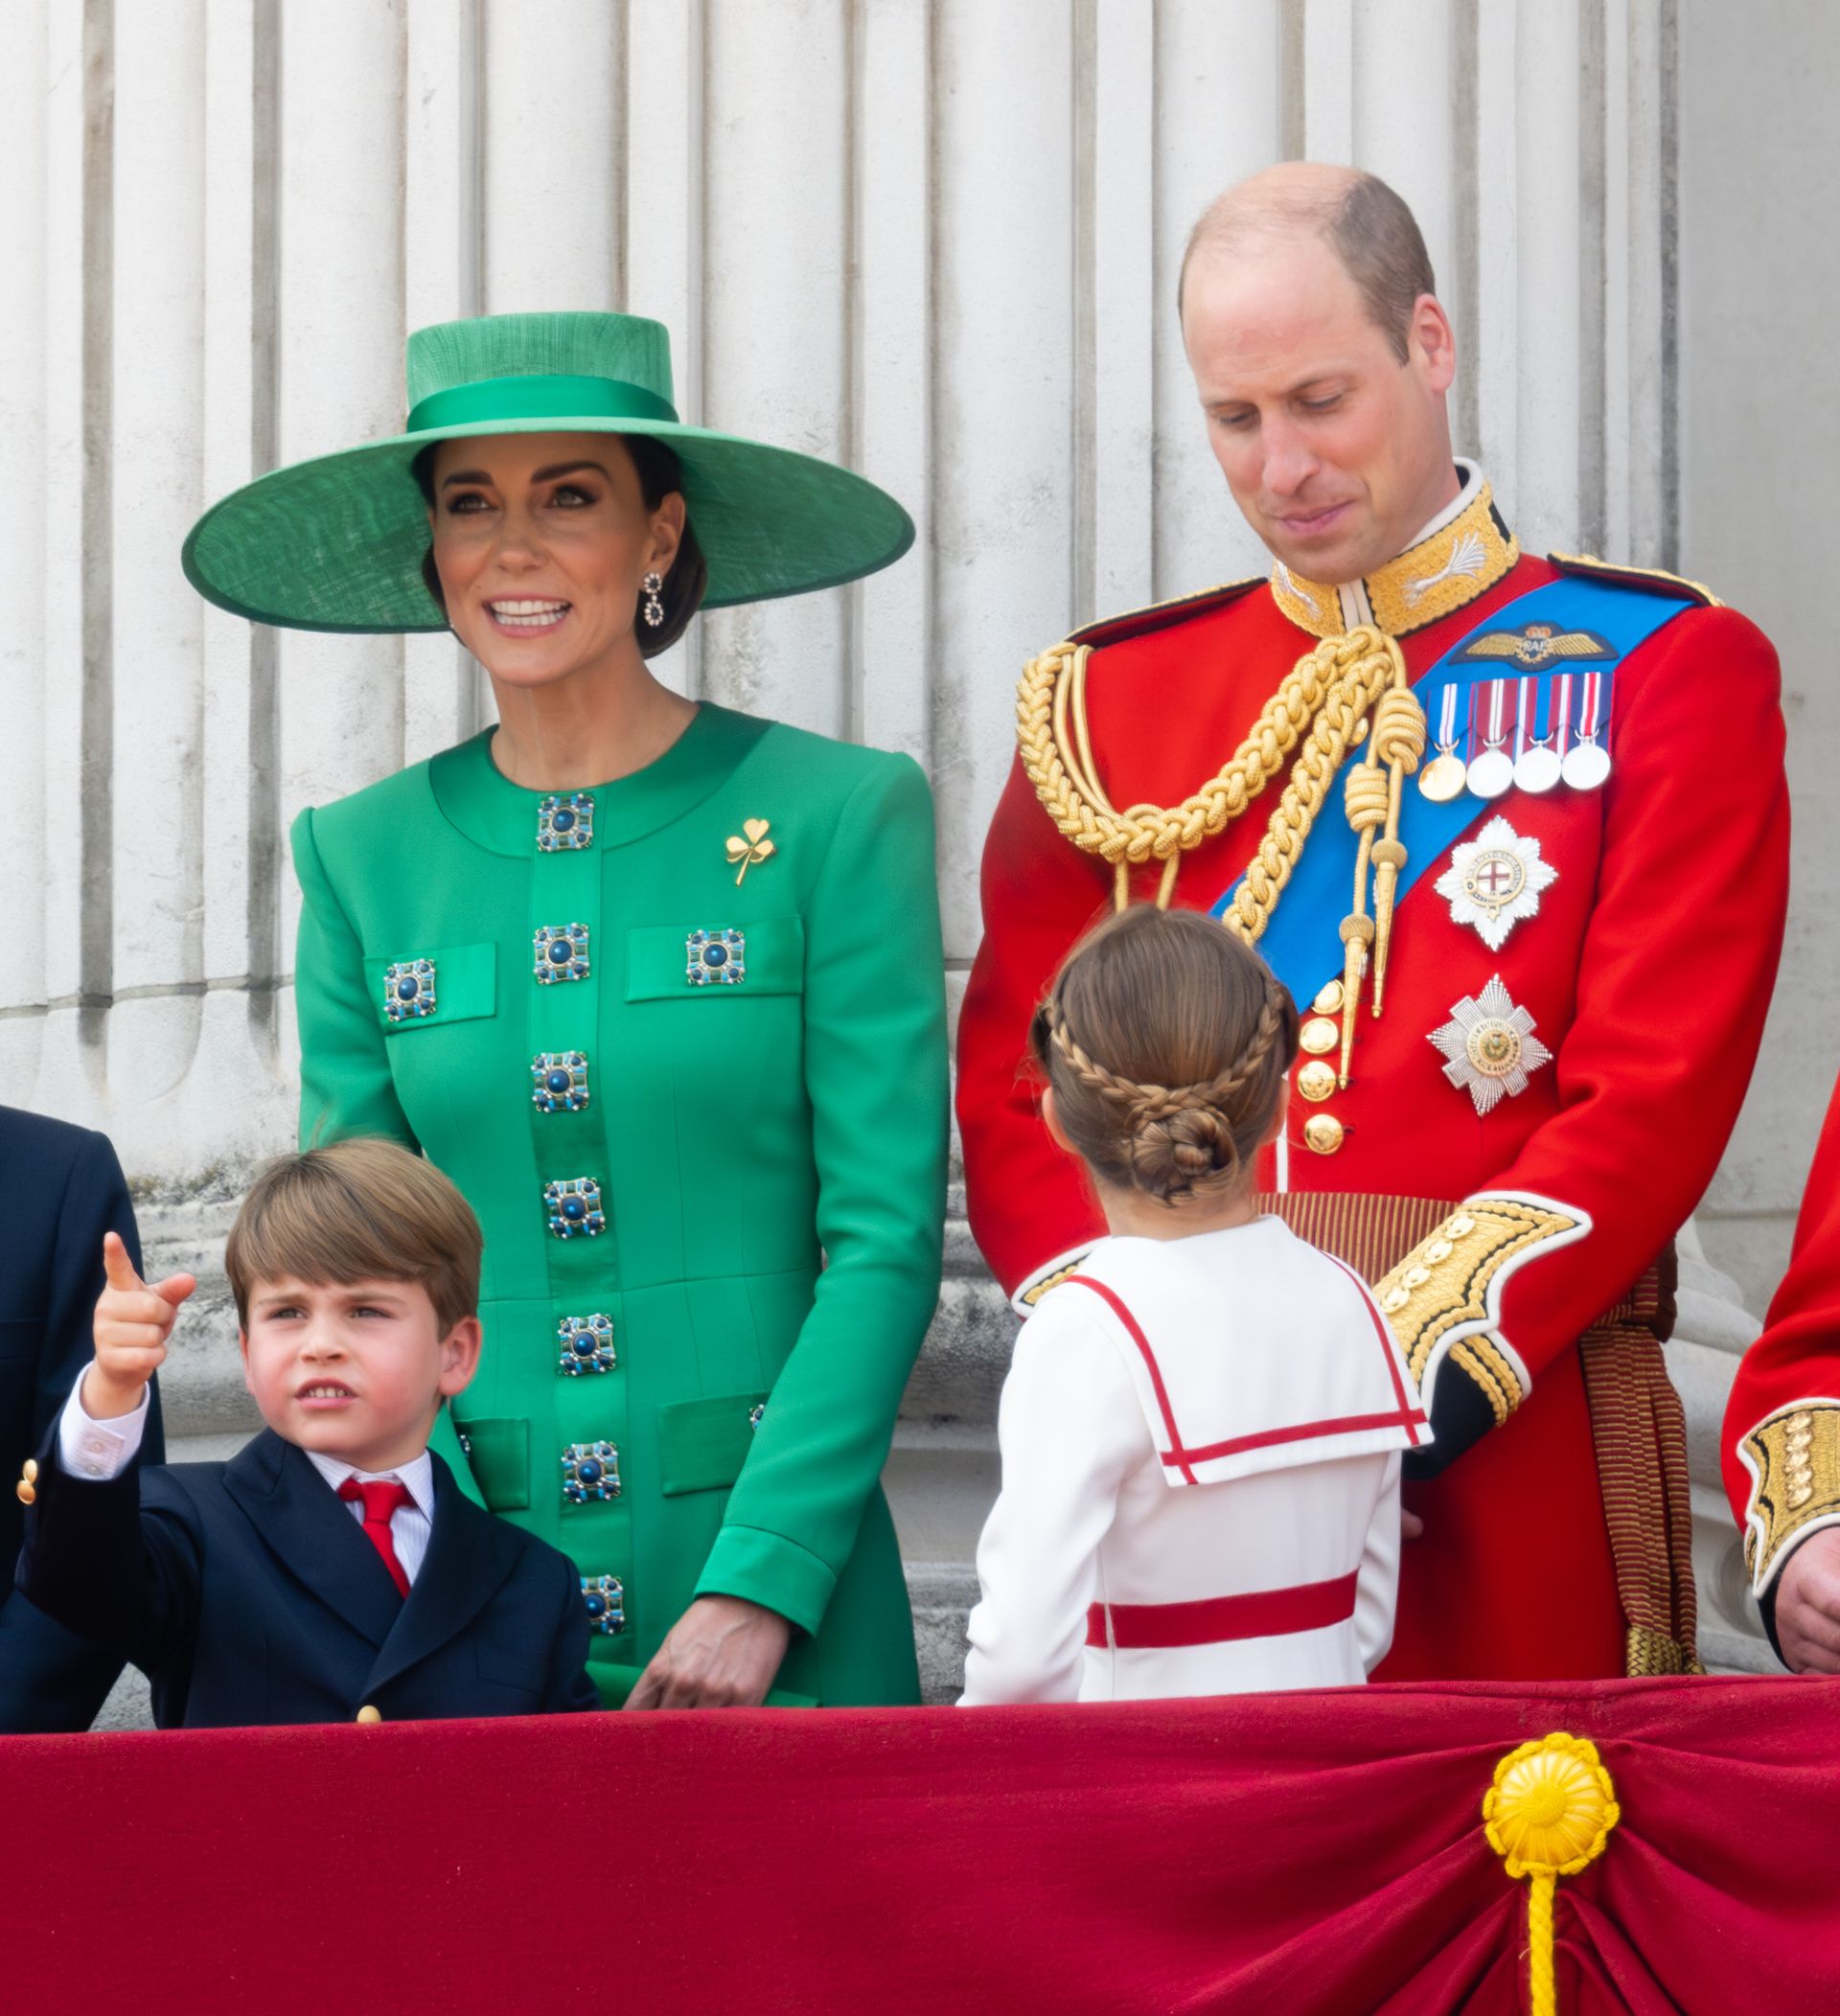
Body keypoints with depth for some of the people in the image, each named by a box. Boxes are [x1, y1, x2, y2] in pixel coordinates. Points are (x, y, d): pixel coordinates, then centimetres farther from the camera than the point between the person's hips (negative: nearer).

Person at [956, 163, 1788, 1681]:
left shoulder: (1665, 671, 3)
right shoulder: (1109, 701, 12)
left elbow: (1653, 1099, -6)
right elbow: (1017, 1101, 7)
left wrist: (1414, 1384, -15)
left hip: (1509, 1459, -2)